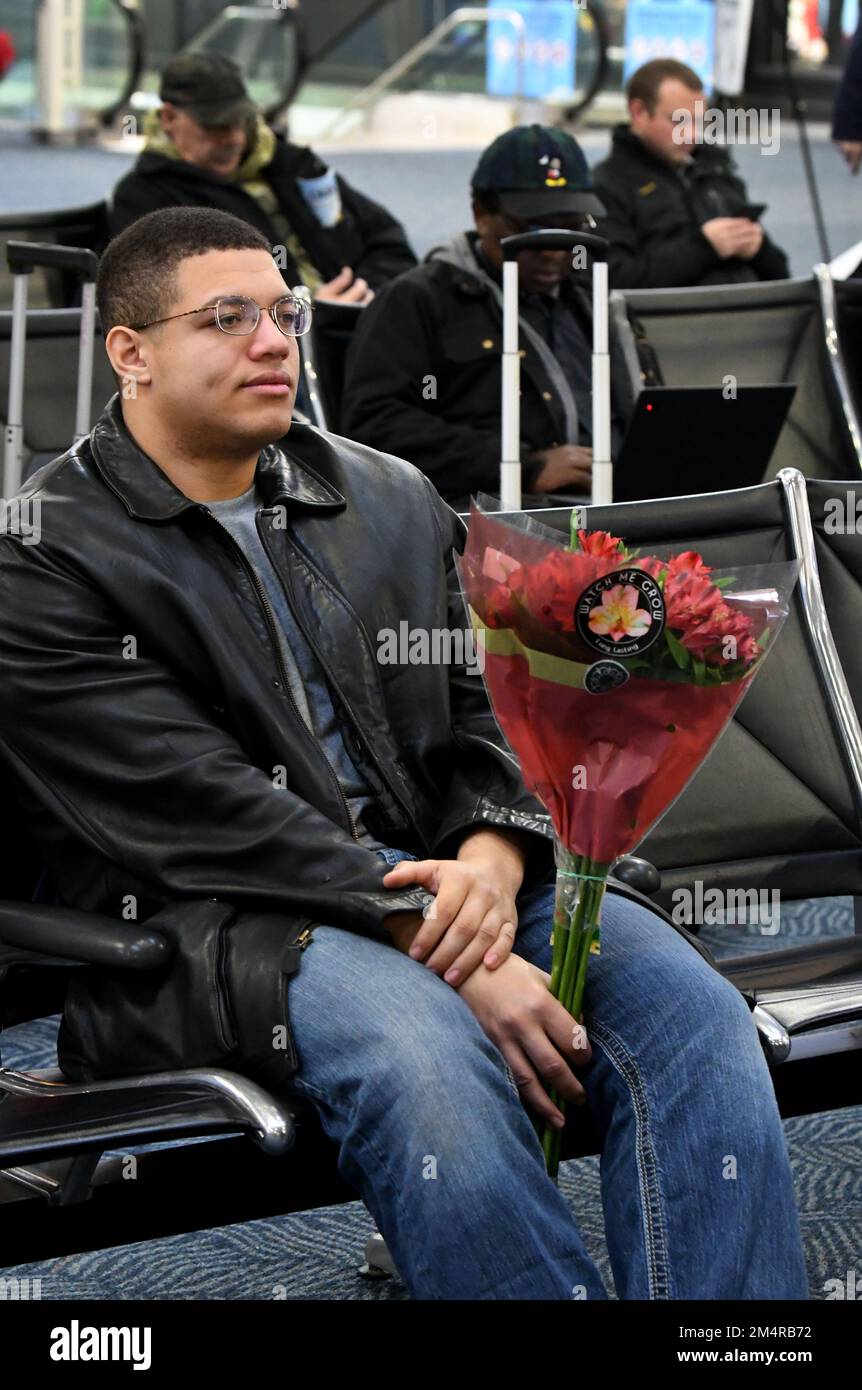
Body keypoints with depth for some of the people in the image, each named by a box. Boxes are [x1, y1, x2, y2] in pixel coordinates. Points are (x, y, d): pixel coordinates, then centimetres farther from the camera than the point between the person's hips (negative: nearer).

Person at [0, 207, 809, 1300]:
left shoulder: (393, 500, 19)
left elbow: (488, 709, 15)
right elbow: (200, 808, -12)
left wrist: (493, 858, -10)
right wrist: (433, 938, -20)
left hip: (441, 879, 6)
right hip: (217, 921, -5)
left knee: (692, 1012, -21)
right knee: (422, 1052, -37)